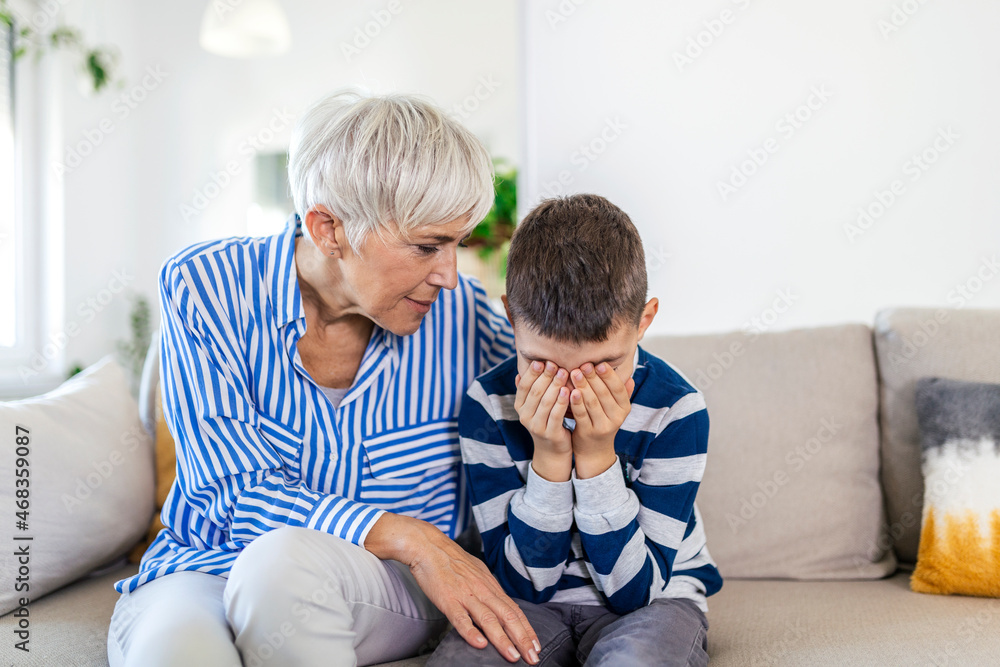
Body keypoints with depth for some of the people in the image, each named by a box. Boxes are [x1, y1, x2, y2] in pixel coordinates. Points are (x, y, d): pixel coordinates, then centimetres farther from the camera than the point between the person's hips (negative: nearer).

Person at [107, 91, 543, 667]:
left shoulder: (461, 313, -8)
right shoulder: (204, 288, -11)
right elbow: (235, 493, -18)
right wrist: (406, 537, -28)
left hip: (389, 590, 2)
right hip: (209, 570, -1)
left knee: (287, 556, -34)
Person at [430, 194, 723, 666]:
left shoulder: (676, 409, -18)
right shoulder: (487, 405, -15)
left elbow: (635, 591, -17)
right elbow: (522, 582, -13)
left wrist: (596, 458, -27)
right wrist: (549, 459, -26)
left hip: (653, 597, 0)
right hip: (534, 602, 1)